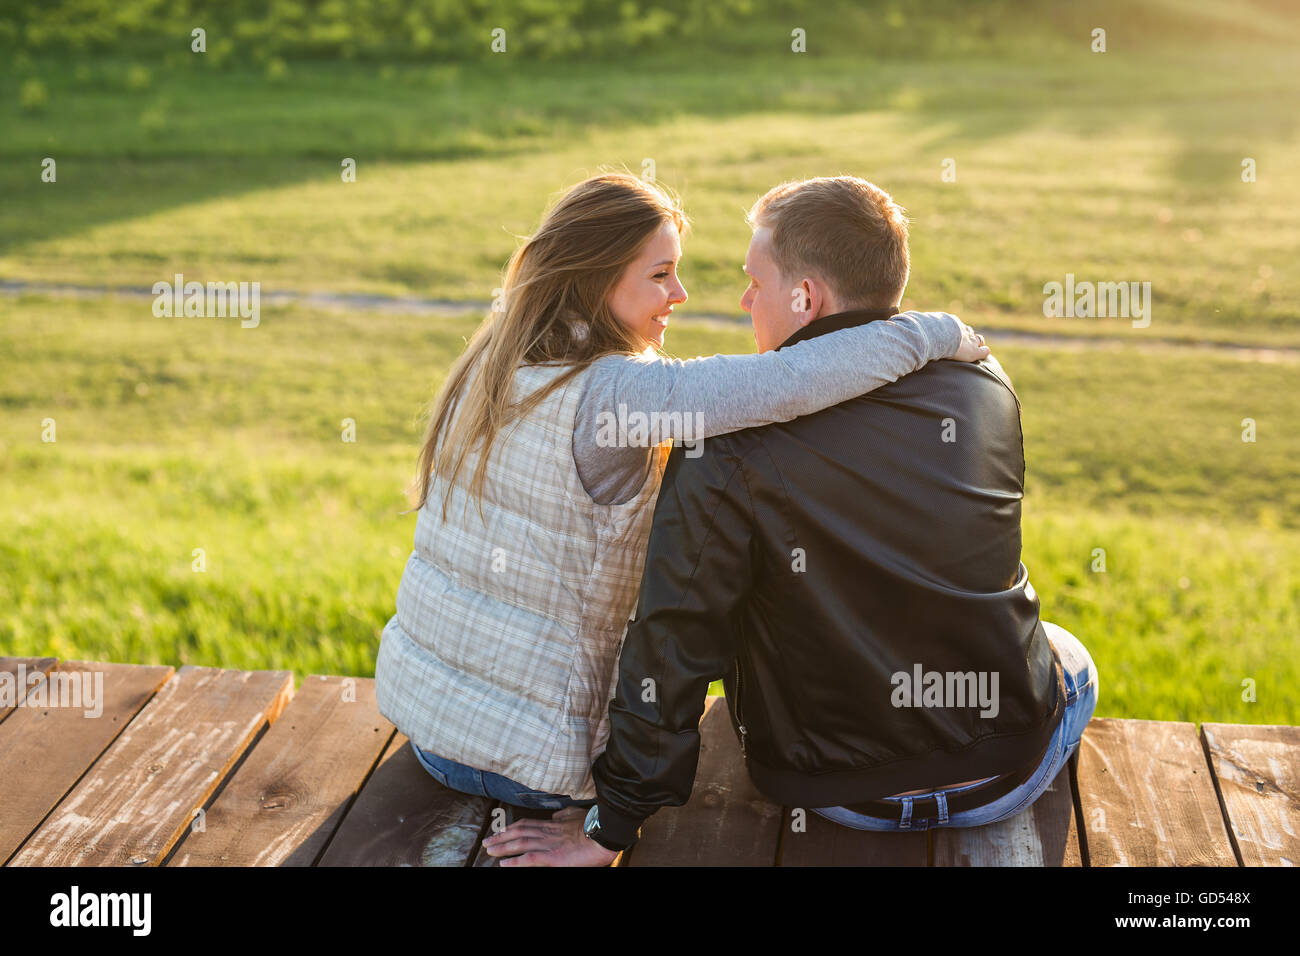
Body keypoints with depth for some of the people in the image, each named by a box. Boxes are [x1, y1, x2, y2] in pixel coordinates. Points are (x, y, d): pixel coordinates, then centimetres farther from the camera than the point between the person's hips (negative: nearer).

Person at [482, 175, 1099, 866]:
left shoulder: (730, 448, -21)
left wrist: (609, 830, -10)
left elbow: (674, 646, -20)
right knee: (1064, 655, 36)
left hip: (836, 797, -2)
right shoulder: (983, 384, -7)